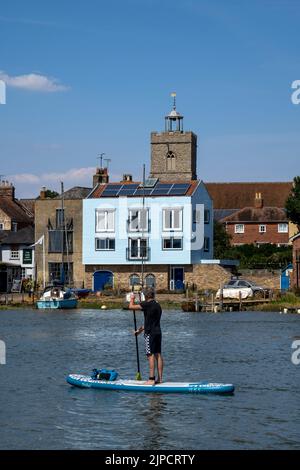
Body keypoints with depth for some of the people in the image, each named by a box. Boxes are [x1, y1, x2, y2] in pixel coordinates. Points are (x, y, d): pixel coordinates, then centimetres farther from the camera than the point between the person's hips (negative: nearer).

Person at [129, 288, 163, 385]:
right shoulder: (158, 306, 16)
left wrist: (132, 299, 11)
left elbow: (131, 307, -9)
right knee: (158, 355, 8)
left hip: (150, 333, -8)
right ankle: (160, 378, 9)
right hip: (158, 332, 8)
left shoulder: (147, 304, -11)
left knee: (150, 355, -8)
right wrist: (141, 329, 31)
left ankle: (151, 379, -11)